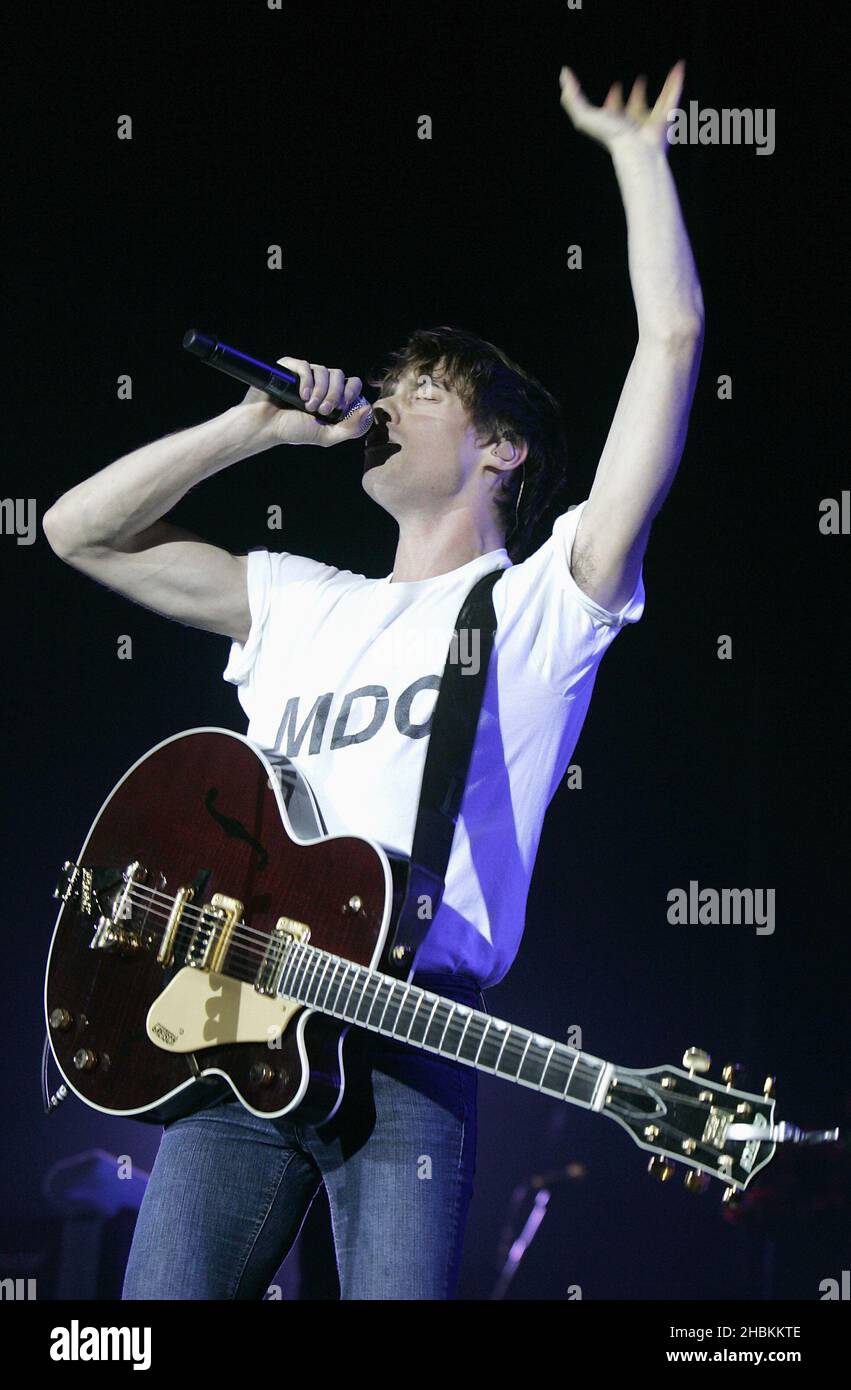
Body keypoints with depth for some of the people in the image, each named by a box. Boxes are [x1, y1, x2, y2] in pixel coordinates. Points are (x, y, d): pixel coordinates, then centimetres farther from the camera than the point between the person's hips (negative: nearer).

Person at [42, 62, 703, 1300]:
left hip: (408, 1044, -4)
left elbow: (672, 338, 2)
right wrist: (260, 427, 17)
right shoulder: (302, 606, 24)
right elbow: (79, 529, 23)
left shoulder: (542, 601, 9)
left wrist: (636, 144, 8)